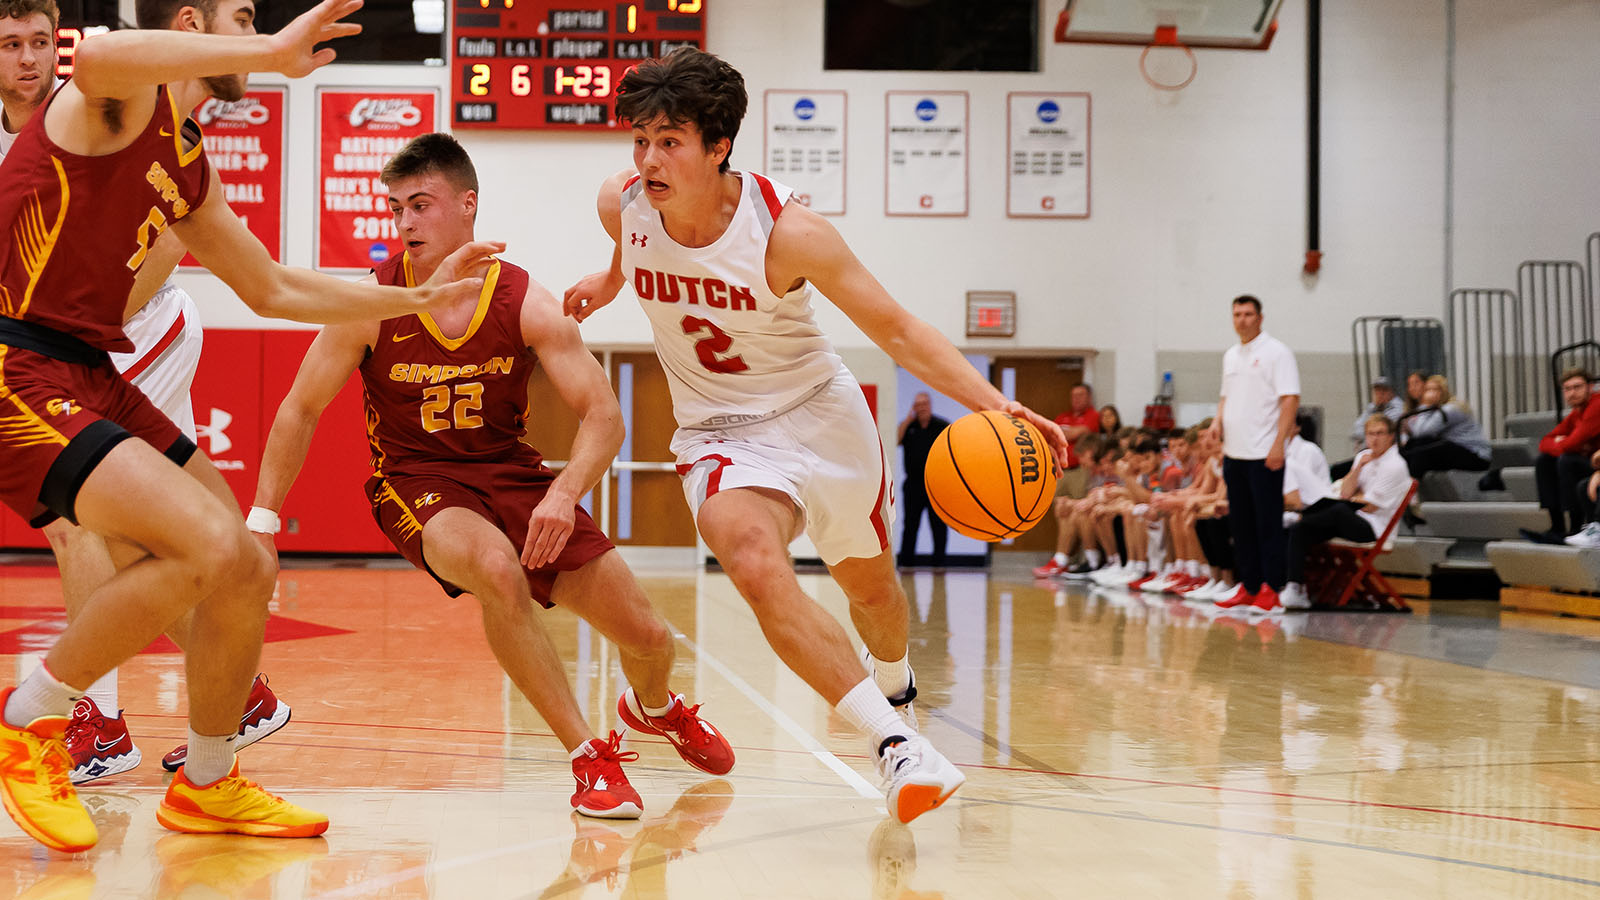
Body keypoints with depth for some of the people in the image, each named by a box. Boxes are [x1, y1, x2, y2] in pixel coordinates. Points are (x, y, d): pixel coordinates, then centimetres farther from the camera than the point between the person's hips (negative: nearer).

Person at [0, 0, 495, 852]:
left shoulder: (189, 166, 20)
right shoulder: (127, 96, -7)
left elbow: (274, 288, 29)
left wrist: (419, 296, 28)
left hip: (88, 376, 9)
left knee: (246, 573, 8)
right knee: (213, 550, -24)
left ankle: (207, 787, 27)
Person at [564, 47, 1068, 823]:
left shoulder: (787, 233, -27)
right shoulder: (623, 203, -16)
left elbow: (897, 331, -24)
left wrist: (996, 404, -34)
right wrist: (611, 278, 17)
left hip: (822, 415, -1)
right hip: (720, 433, 1)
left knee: (869, 583, 21)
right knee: (754, 564, -31)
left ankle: (895, 687, 57)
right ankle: (896, 746, -29)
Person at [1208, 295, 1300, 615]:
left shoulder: (1276, 352, -7)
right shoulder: (1231, 356, 16)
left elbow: (1290, 399, -13)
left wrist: (1278, 444, -19)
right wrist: (1218, 421, 7)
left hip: (1264, 455, -7)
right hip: (1234, 453, 8)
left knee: (1268, 524, -4)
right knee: (1240, 523, 10)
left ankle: (1270, 589, 0)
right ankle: (1248, 586, 17)